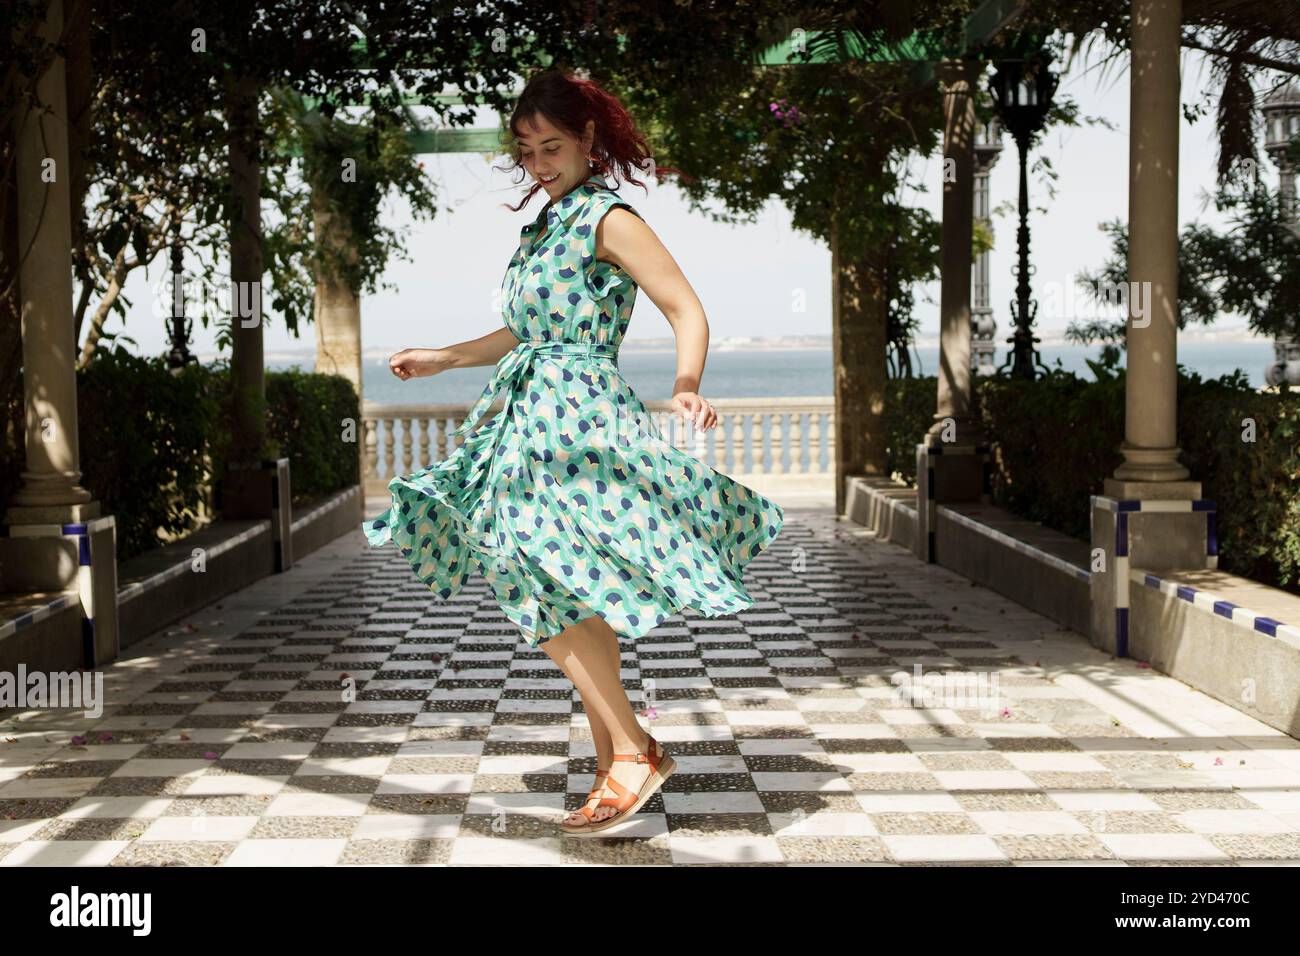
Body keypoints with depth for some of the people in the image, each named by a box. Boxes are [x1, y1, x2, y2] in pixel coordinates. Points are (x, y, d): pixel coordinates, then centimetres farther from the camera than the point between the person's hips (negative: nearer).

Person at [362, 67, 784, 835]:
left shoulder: (608, 219, -7)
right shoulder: (545, 225, 19)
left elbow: (689, 311, -13)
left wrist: (686, 388, -30)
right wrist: (440, 360, 32)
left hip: (580, 423, -9)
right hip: (534, 421, 9)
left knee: (551, 592, -17)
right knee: (572, 604, 8)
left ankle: (634, 750, -8)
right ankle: (616, 769, 15)